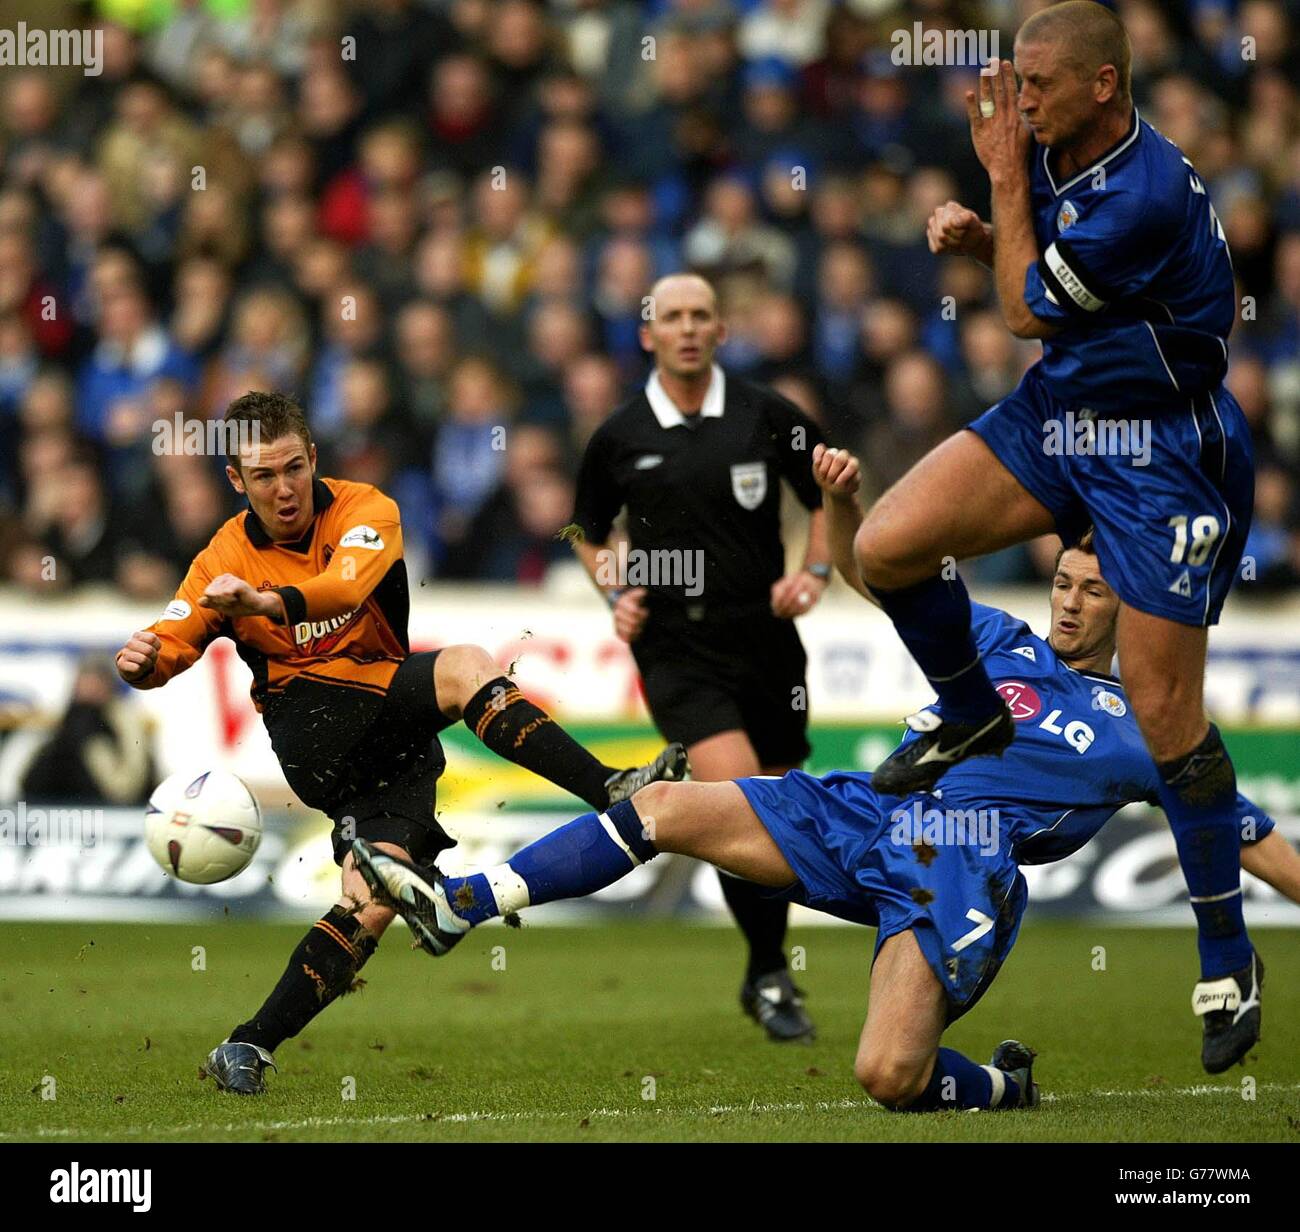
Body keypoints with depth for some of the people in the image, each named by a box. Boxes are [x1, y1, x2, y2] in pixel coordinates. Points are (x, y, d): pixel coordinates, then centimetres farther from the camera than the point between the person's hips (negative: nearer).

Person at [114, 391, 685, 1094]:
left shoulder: (364, 512, -1)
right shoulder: (225, 558, 6)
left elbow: (346, 585, -23)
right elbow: (172, 640, -3)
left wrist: (268, 602, -43)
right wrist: (142, 659, -29)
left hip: (390, 740, 2)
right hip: (306, 729, -2)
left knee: (373, 903, -17)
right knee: (465, 668, -26)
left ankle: (249, 1048, -13)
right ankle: (614, 793, -34)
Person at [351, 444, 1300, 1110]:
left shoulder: (1141, 734, 9)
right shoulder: (1001, 644, 19)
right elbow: (873, 573, 18)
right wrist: (844, 500, 0)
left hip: (958, 873, -5)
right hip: (865, 815, 5)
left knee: (889, 1076, -27)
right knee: (666, 807, -10)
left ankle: (1005, 1088, 9)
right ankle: (458, 905, -9)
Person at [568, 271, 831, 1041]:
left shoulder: (767, 416, 0)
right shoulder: (619, 438, 1)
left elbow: (830, 495, 13)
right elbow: (588, 531, 18)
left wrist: (814, 573, -2)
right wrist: (616, 592, 1)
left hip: (766, 640, 2)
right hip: (676, 651, -2)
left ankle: (767, 976, 30)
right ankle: (772, 978, -8)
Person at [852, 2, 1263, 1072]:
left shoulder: (1146, 195, -27)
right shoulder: (1054, 150, -1)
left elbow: (1027, 311, -17)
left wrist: (1004, 182, -10)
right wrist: (977, 234, -2)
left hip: (1161, 452, -8)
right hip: (1059, 413, 8)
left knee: (1165, 713, -6)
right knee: (885, 547, -7)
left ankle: (1228, 956, 7)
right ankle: (973, 717, 21)